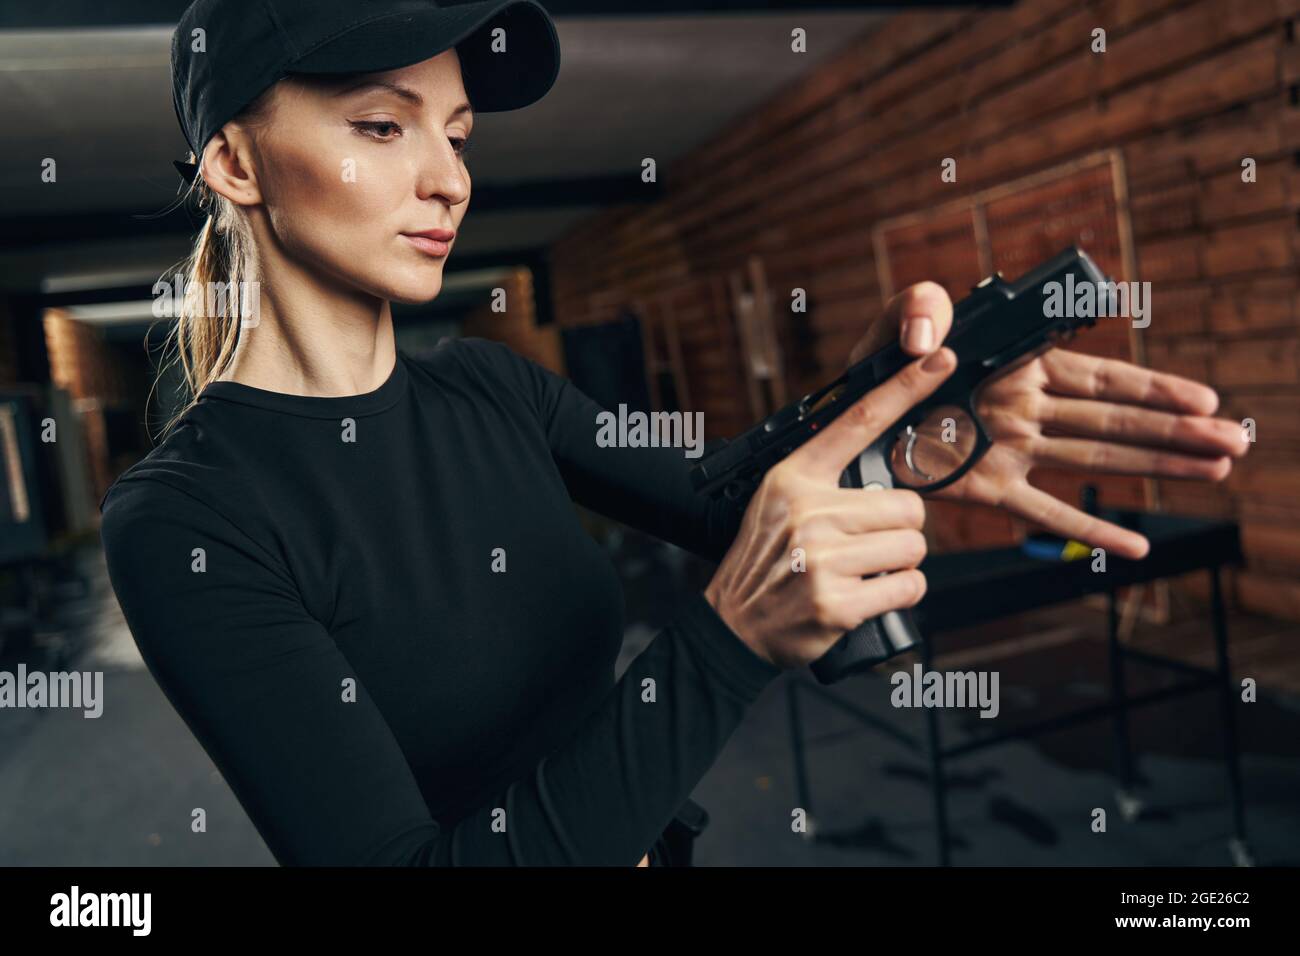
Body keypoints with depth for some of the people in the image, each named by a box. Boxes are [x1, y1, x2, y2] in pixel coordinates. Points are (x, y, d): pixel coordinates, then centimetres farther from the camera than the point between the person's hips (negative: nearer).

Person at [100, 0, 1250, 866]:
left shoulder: (488, 386, -5)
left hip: (640, 841, 5)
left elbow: (748, 514, -4)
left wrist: (897, 428, -25)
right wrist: (732, 638, -38)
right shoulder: (182, 520, -22)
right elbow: (390, 854, -29)